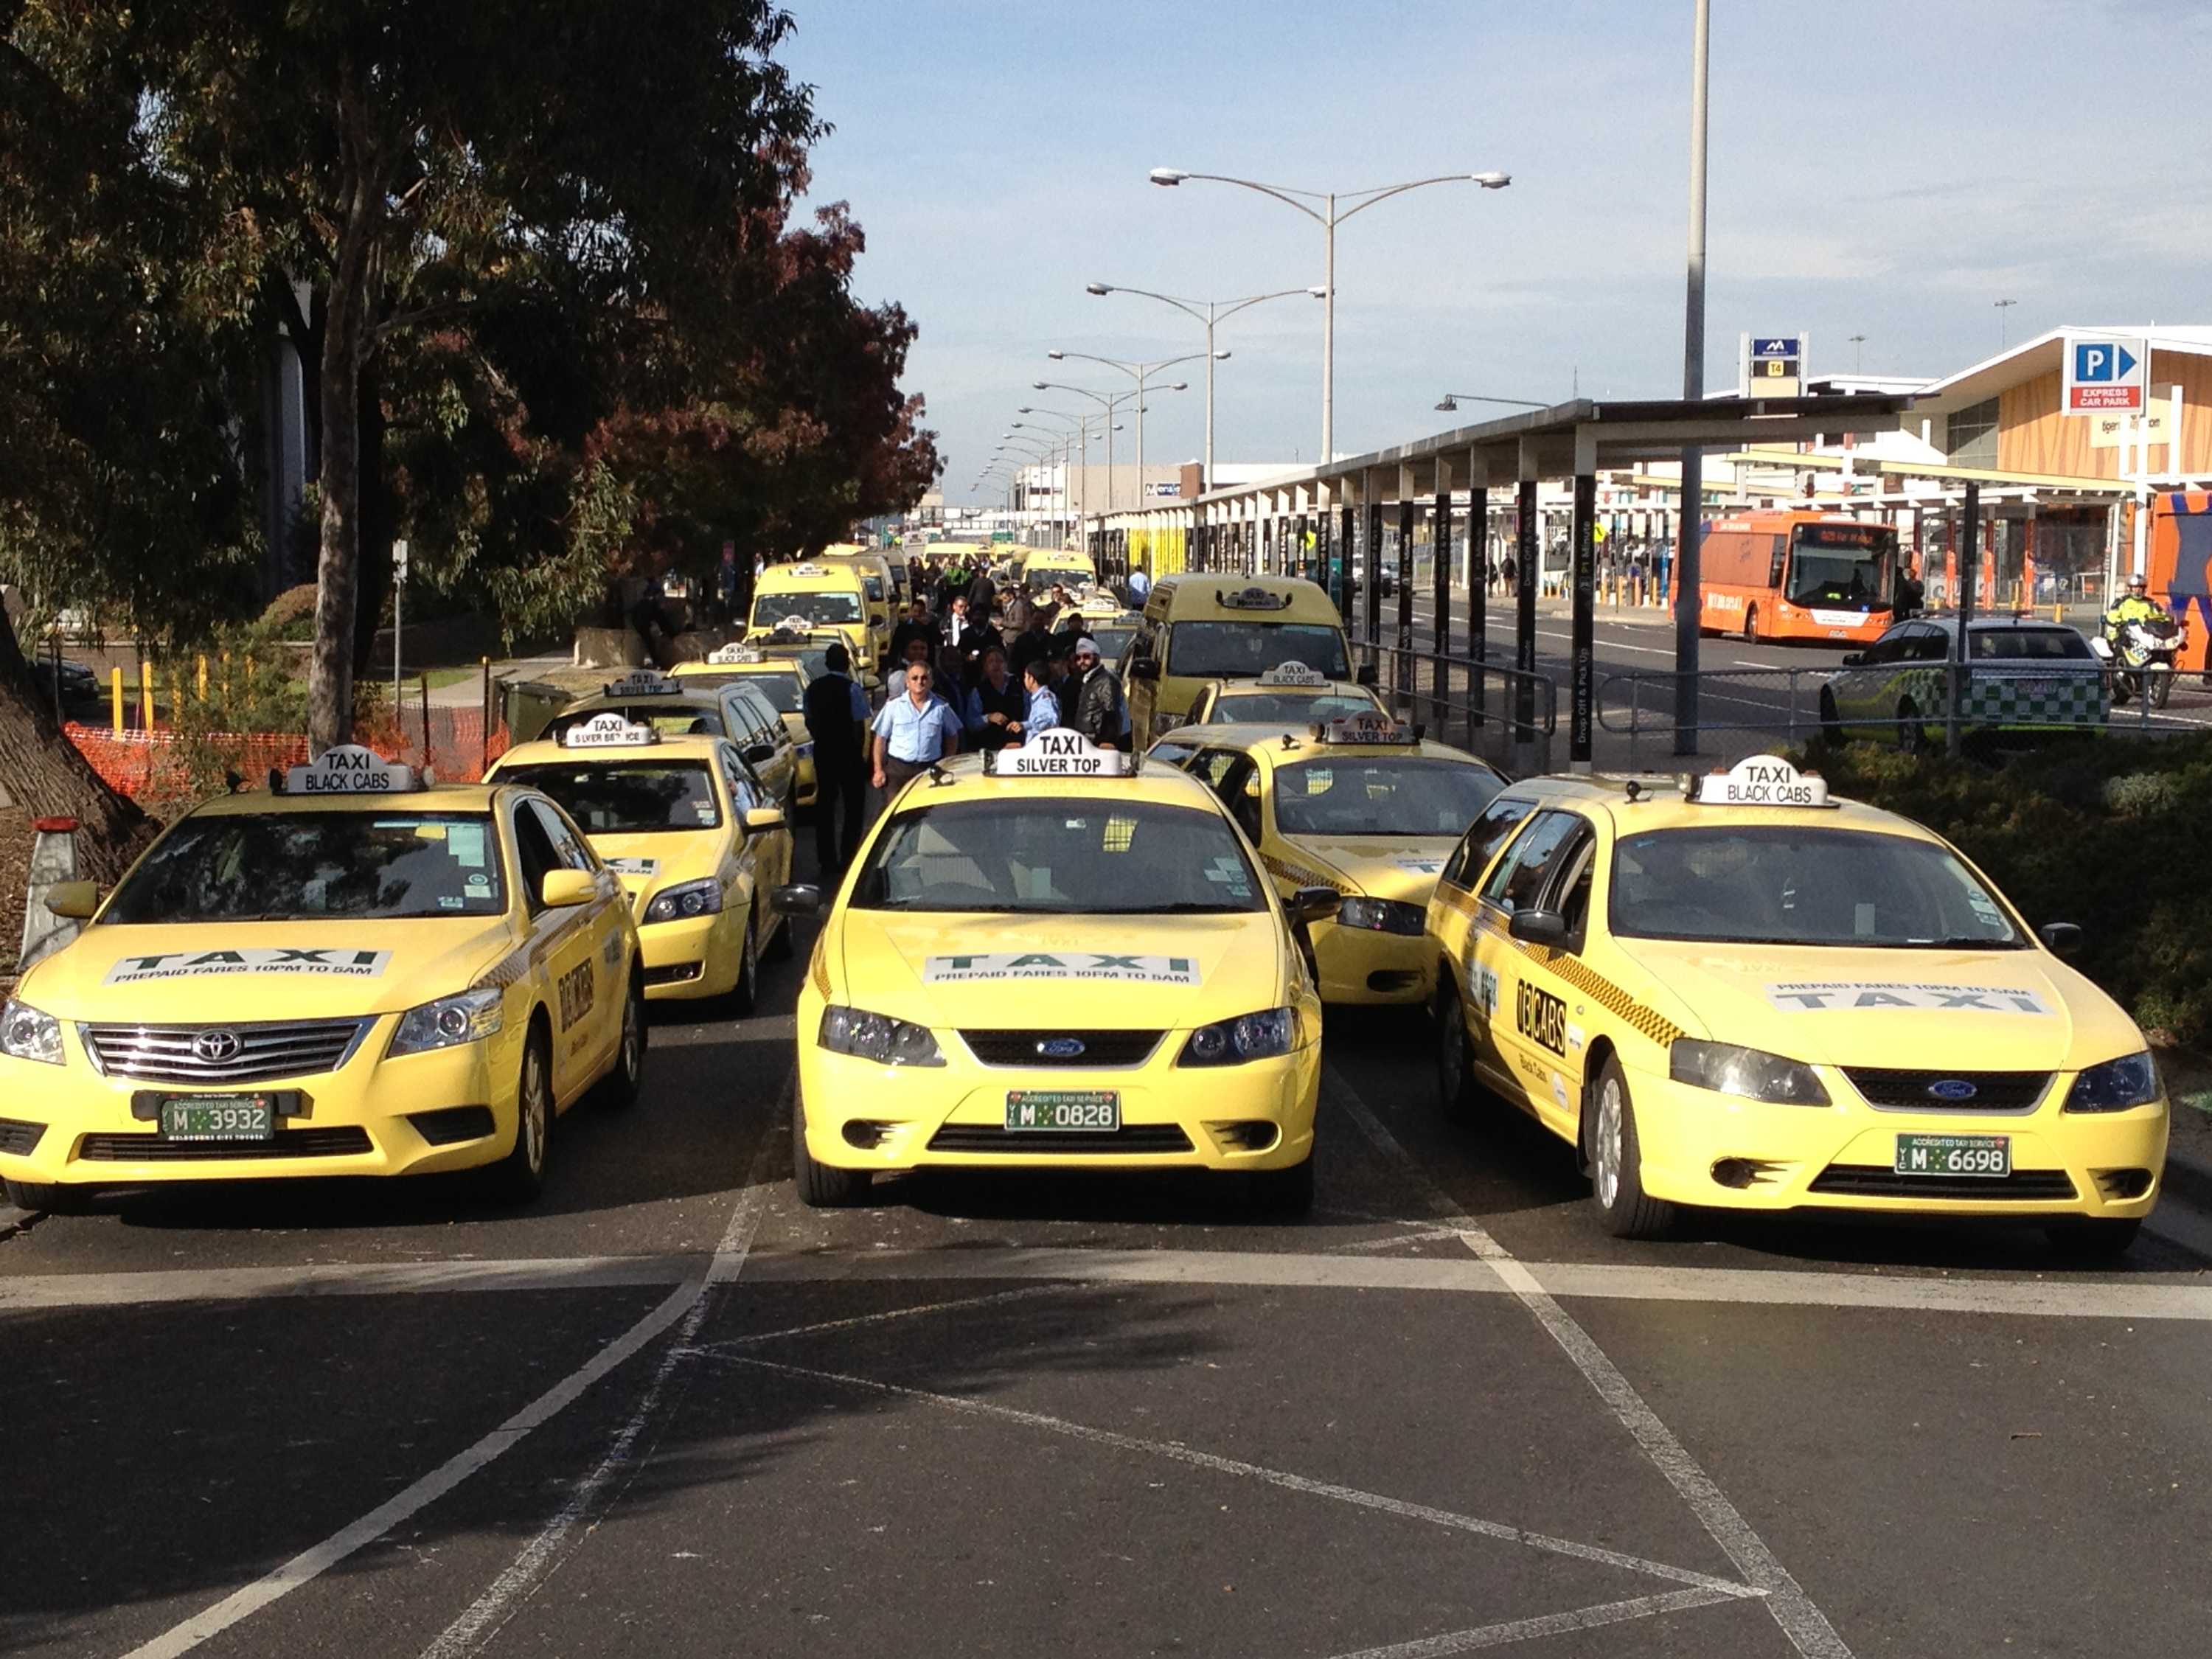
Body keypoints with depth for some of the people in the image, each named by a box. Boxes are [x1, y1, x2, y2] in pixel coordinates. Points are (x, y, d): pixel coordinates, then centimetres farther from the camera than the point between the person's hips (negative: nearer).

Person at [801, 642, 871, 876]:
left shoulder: (813, 688, 2)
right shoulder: (852, 689, -14)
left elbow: (809, 722, 10)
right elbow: (859, 725, -13)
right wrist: (861, 752, -2)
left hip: (823, 751, 5)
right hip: (848, 752, -5)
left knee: (824, 805, 10)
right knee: (854, 806, 4)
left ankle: (827, 861, 10)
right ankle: (847, 859, -2)